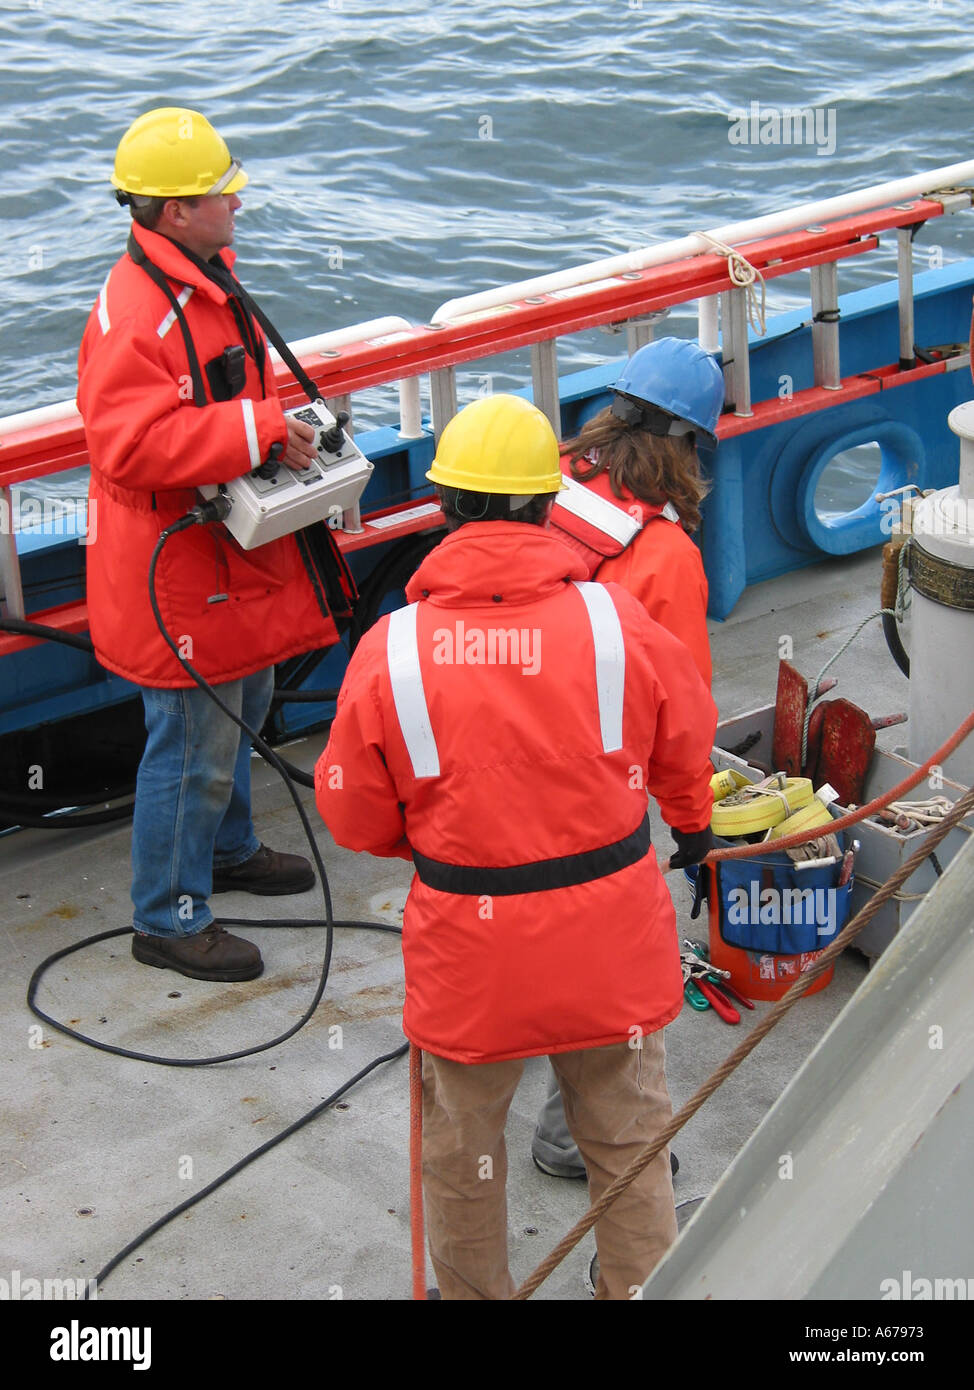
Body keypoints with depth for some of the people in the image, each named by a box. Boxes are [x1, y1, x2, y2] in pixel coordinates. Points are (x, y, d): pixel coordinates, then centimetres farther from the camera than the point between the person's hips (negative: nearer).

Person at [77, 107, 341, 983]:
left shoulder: (206, 280, 7)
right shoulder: (134, 316, -28)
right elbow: (134, 447, -37)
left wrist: (282, 430, 7)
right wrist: (260, 430, -35)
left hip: (229, 551, 11)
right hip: (176, 572, -11)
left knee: (240, 706, 27)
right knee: (195, 743, 0)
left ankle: (228, 850, 49)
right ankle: (169, 920, 16)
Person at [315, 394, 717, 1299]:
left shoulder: (391, 650, -16)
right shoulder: (619, 623, -12)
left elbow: (353, 817, -5)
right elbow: (685, 741, 7)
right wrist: (691, 821, 30)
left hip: (468, 955, -1)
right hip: (611, 948, 1)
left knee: (462, 1151, 22)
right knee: (625, 1138, 22)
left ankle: (474, 1292, 40)